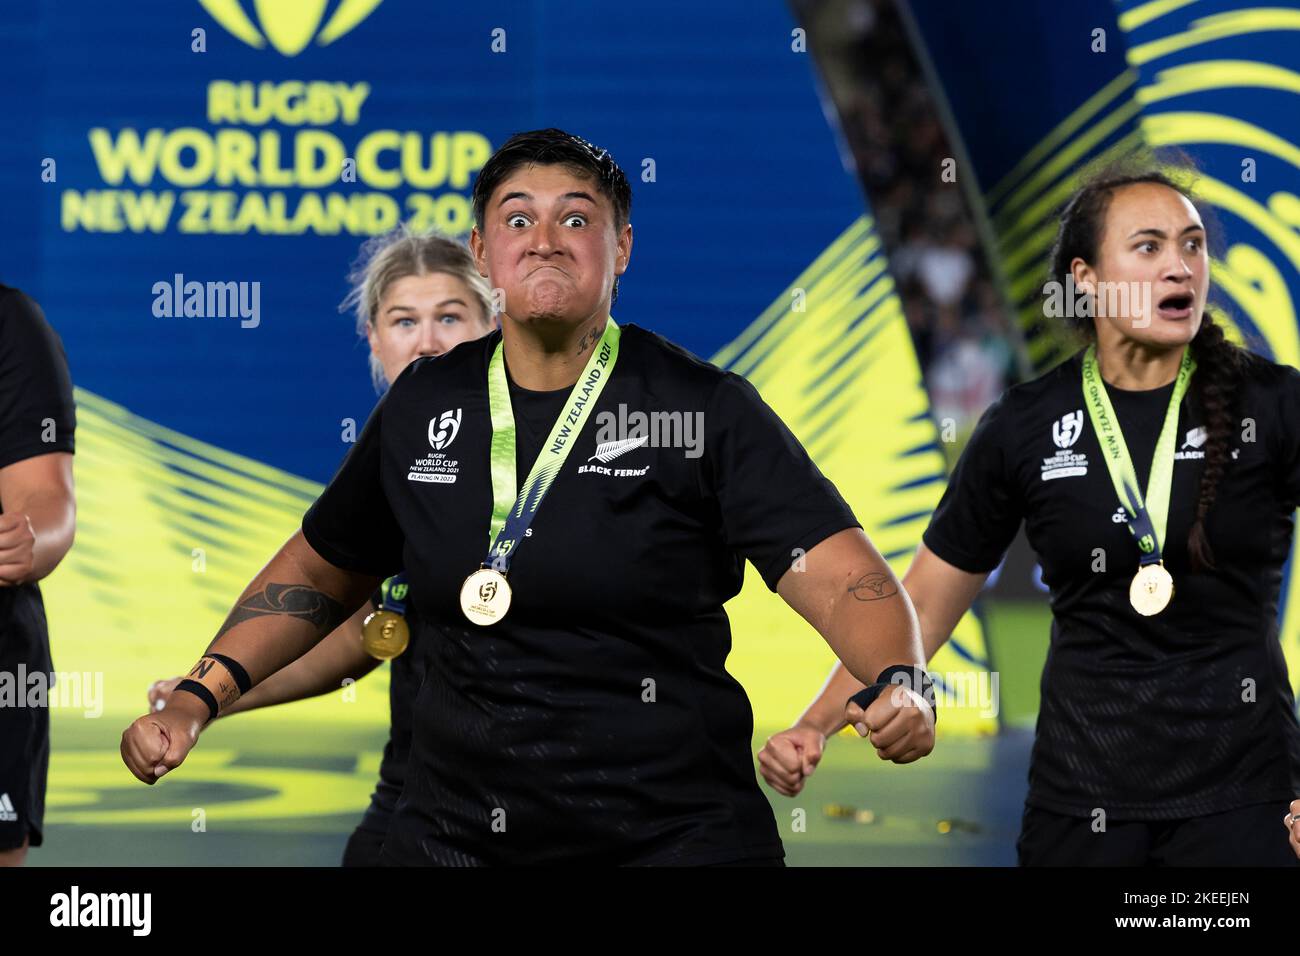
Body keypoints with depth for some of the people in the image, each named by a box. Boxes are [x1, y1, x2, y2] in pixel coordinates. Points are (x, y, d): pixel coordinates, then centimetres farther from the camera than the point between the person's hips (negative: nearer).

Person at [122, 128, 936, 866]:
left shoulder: (705, 409, -7)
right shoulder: (424, 406, 5)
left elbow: (837, 570, -17)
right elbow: (322, 570, 18)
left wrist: (901, 683, -37)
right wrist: (198, 698, 6)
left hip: (676, 835, -4)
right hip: (454, 835, 4)